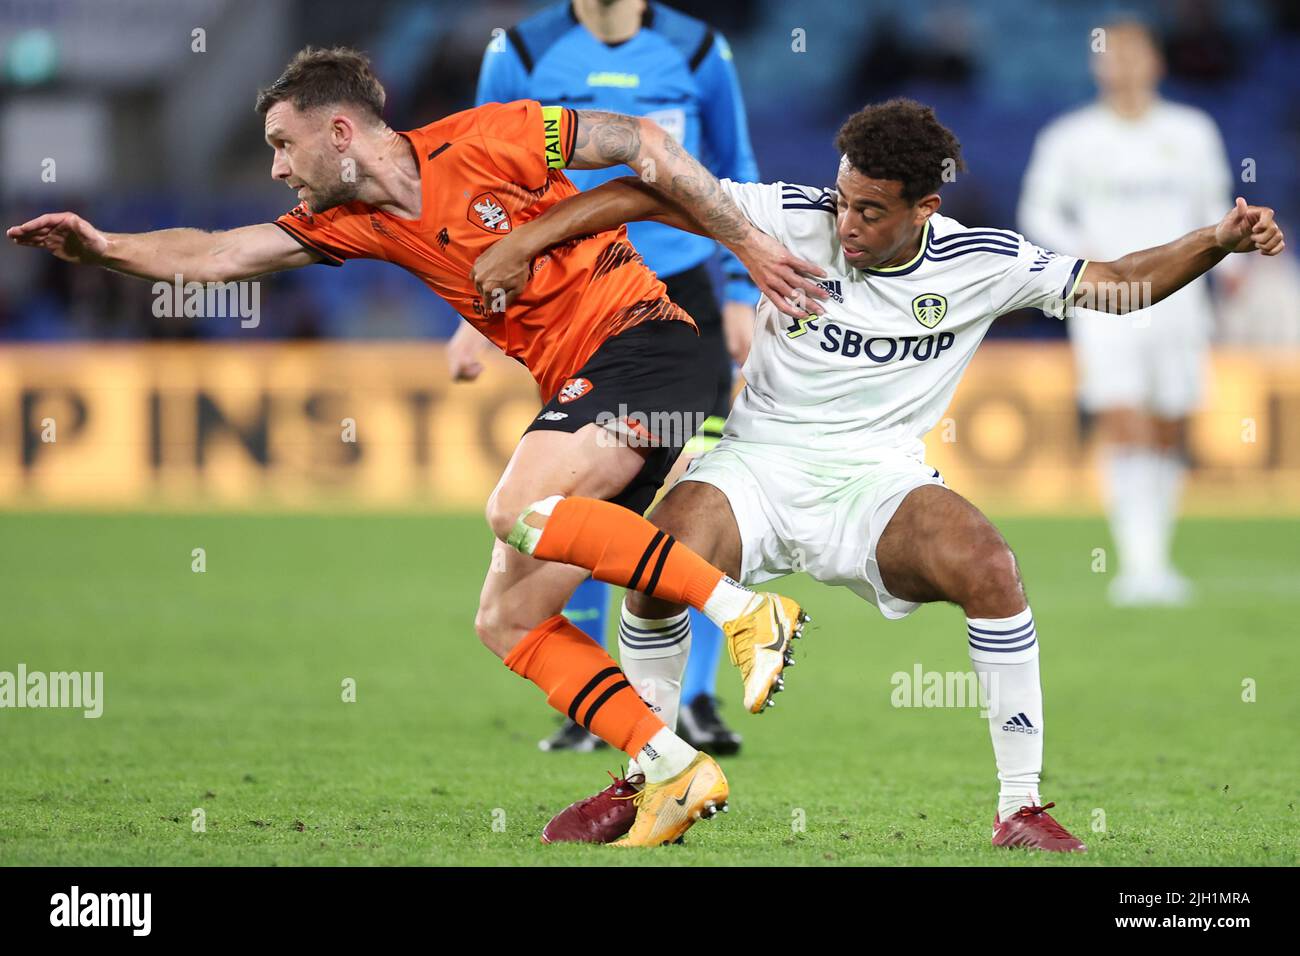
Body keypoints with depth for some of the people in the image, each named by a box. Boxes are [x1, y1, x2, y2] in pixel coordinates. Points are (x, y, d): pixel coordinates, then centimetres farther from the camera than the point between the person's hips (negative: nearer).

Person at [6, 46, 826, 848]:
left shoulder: (482, 143, -11)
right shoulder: (355, 223, 9)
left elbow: (641, 141, -7)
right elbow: (218, 255, 6)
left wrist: (747, 243, -8)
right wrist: (105, 249, -9)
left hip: (641, 338, -8)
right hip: (578, 387, 8)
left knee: (518, 508, -30)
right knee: (506, 621, 0)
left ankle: (745, 611, -27)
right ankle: (674, 774, -4)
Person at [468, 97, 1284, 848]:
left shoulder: (980, 262, -3)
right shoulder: (797, 220, -8)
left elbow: (1113, 282, 7)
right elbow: (650, 195, -6)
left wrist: (1216, 242, -8)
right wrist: (525, 241, -14)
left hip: (878, 478, 0)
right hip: (758, 466, 0)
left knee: (988, 566, -30)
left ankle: (1022, 807, -15)